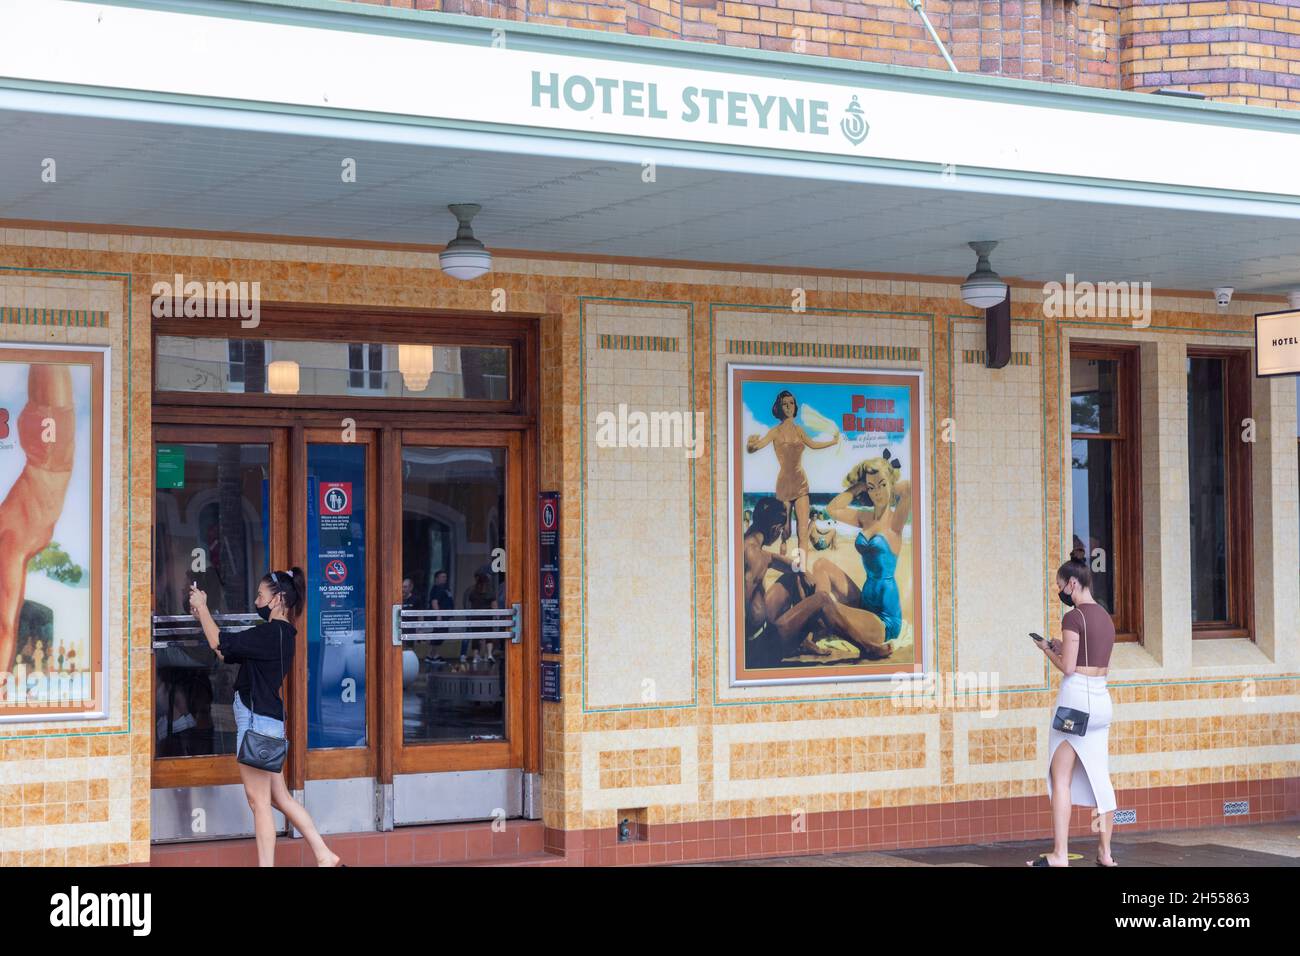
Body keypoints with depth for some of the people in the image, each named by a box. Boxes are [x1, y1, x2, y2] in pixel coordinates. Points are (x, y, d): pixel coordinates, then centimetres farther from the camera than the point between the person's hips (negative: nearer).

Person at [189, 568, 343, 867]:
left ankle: (266, 866, 1)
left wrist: (201, 607, -3)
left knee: (259, 801, -3)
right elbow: (225, 653, 19)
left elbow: (219, 643, -16)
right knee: (280, 798, 13)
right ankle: (325, 856, 13)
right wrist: (202, 615, 17)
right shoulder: (279, 634, 15)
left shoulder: (271, 633, -16)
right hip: (268, 721, 10)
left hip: (257, 721, -10)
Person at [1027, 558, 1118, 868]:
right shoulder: (1105, 617, 14)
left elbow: (1068, 667, -15)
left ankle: (1059, 855, -8)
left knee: (1061, 779, -5)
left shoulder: (1073, 617, -11)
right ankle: (1105, 853, 14)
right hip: (1101, 699, 8)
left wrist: (1048, 651, 3)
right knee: (1100, 778, 11)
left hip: (1075, 697, -8)